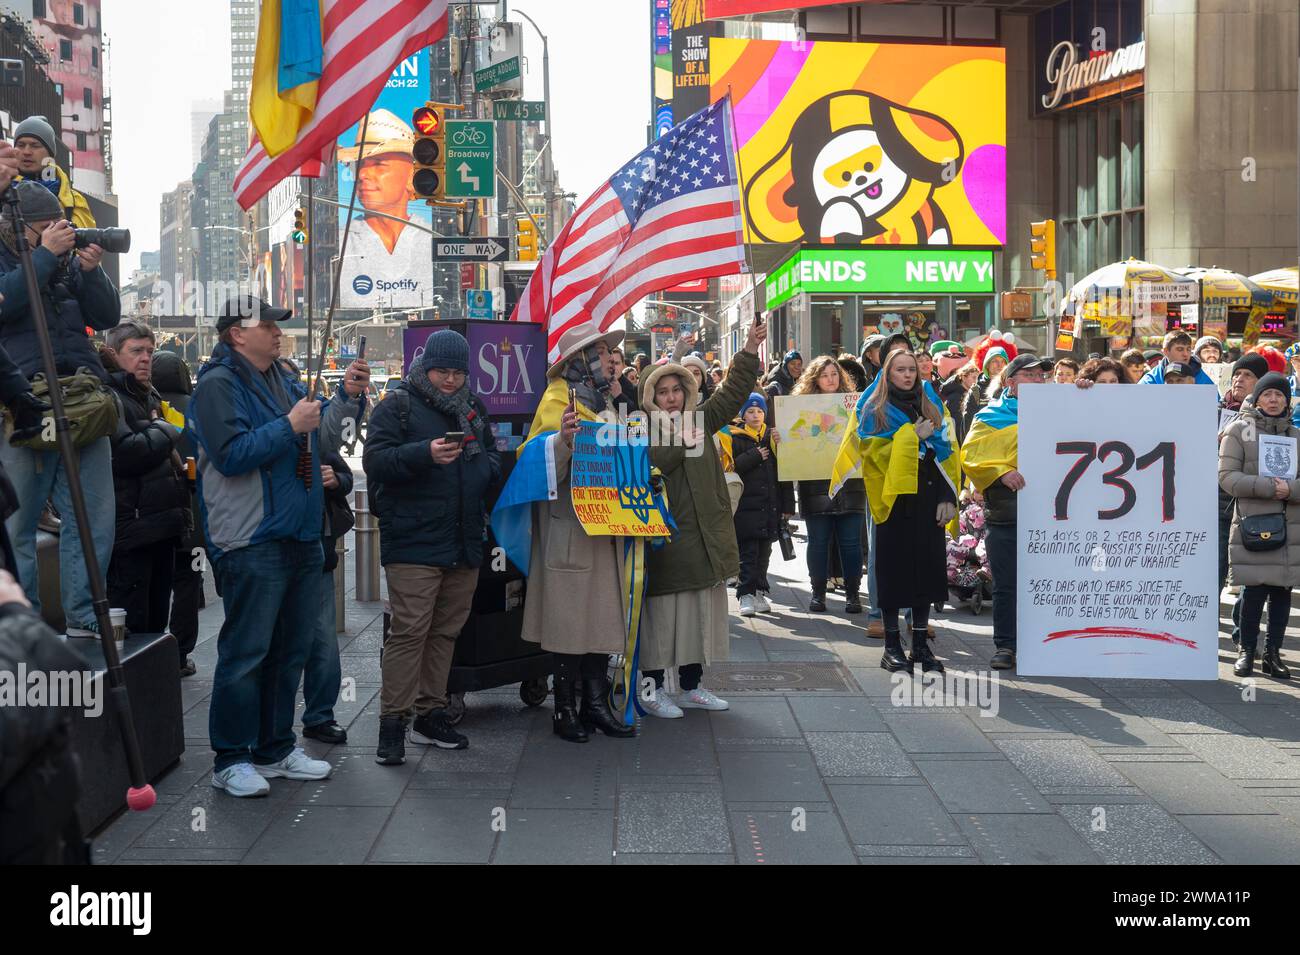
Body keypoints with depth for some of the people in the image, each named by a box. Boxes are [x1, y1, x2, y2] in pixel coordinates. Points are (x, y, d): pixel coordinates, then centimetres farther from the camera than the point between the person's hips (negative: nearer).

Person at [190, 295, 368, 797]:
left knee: (291, 649, 14)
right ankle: (231, 759, 6)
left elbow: (323, 439, 20)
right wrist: (290, 426, -18)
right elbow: (230, 455, -20)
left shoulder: (285, 381, 17)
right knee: (247, 652, -4)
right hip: (252, 543, -9)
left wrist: (347, 396, 6)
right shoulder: (219, 384, -8)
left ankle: (276, 747, 26)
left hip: (300, 538, 9)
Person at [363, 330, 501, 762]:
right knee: (410, 630, -10)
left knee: (446, 629, 12)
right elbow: (375, 460, -11)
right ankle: (393, 722, -4)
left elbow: (494, 460, 23)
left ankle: (431, 713, 22)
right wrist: (424, 454, -25)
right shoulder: (397, 407, -1)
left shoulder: (474, 409, 17)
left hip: (464, 541, 6)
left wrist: (484, 468, 0)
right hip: (413, 542, -6)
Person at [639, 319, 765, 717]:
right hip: (663, 538, -6)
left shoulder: (700, 420, 14)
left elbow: (733, 393, 6)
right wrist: (676, 438, -18)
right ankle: (653, 690, 8)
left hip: (702, 537, 6)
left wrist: (750, 350, -2)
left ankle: (691, 687, 22)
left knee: (700, 611, 11)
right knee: (661, 613, -2)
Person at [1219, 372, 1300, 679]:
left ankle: (1273, 653, 14)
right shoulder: (1238, 430, 3)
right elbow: (1227, 476, -6)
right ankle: (1246, 651, 8)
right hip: (1252, 523, -4)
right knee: (1254, 589, -5)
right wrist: (1267, 486, -16)